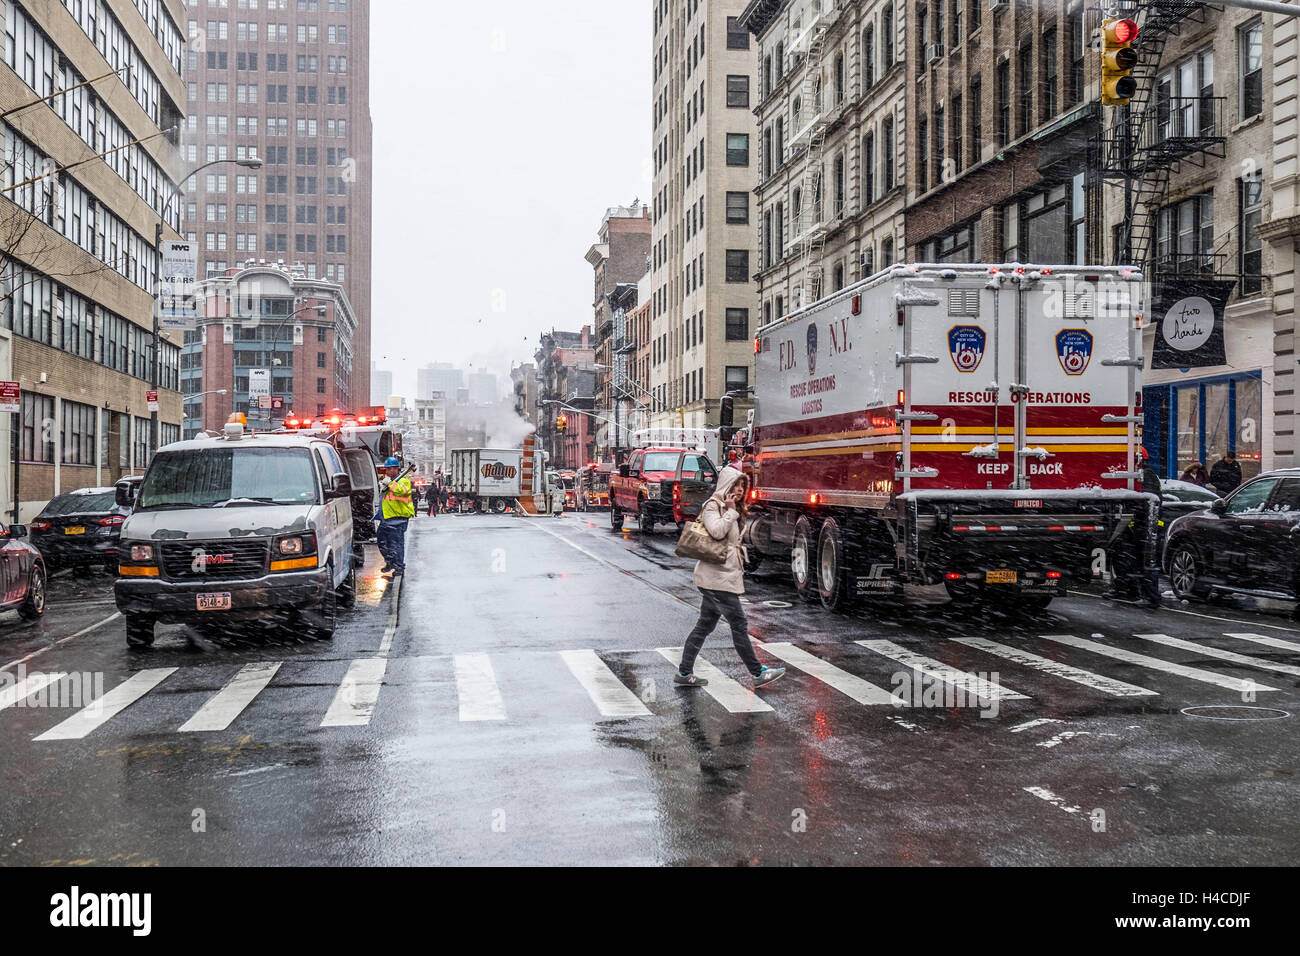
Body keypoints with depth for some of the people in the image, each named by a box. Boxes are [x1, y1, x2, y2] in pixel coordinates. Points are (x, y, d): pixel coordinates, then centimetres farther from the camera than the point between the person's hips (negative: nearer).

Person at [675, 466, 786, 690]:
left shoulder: (730, 510, 20)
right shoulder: (712, 506, -9)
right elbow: (717, 531, -27)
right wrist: (731, 512, -16)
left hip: (724, 575, 10)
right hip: (718, 577, -10)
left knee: (705, 625, 11)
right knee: (739, 624, -5)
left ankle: (684, 673, 14)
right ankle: (758, 674, 1)